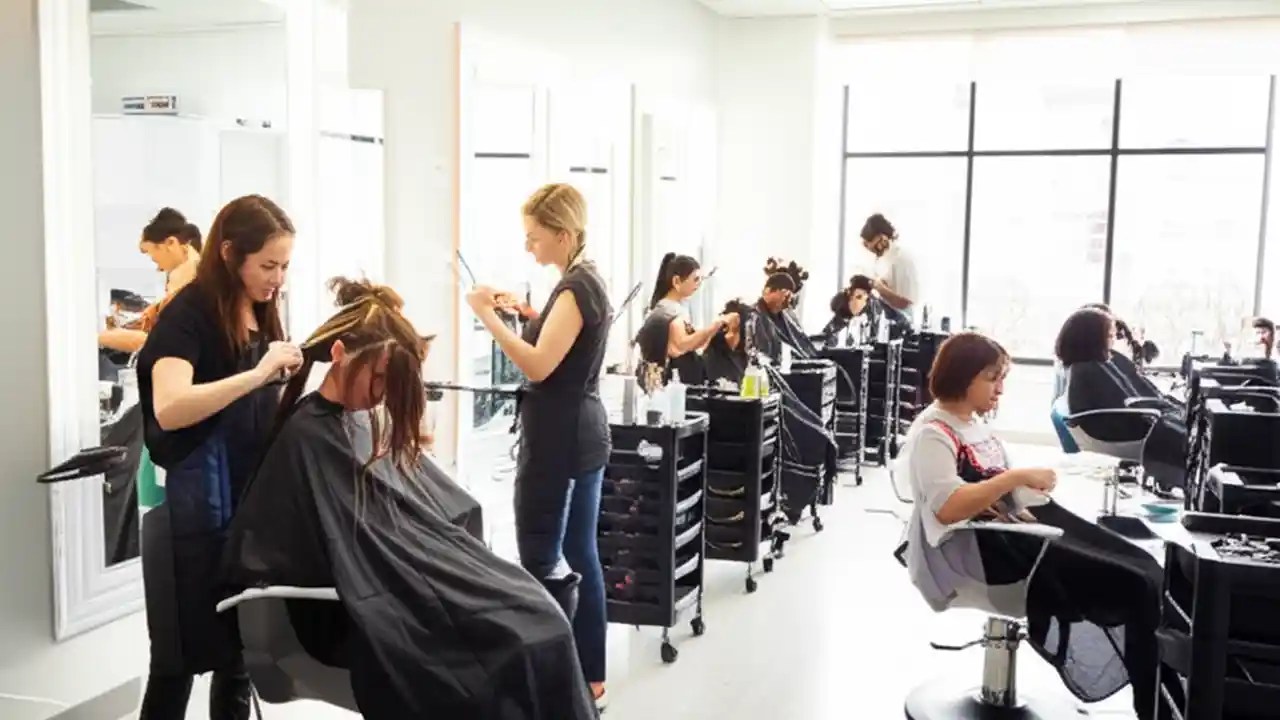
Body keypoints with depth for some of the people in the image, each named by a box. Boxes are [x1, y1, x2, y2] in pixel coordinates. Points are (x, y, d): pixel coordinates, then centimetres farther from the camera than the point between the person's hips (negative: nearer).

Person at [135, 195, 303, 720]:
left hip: (253, 500, 7)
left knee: (242, 649, 14)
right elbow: (168, 409, -28)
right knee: (181, 656, 4)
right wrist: (259, 373, -32)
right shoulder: (188, 315, -12)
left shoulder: (260, 315, 11)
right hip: (195, 507, -7)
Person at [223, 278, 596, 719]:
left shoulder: (370, 423, 13)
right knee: (521, 640, -18)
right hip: (374, 613, -8)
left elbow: (442, 507, 20)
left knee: (540, 618, -10)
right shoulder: (306, 438, -13)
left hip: (419, 569, 8)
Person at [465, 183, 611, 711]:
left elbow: (539, 366, -22)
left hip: (557, 438, -10)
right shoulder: (590, 281, 13)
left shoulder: (574, 287, -16)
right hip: (583, 432, 10)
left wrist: (489, 318, -19)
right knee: (580, 556, 13)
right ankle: (589, 680, 21)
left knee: (539, 562, -4)